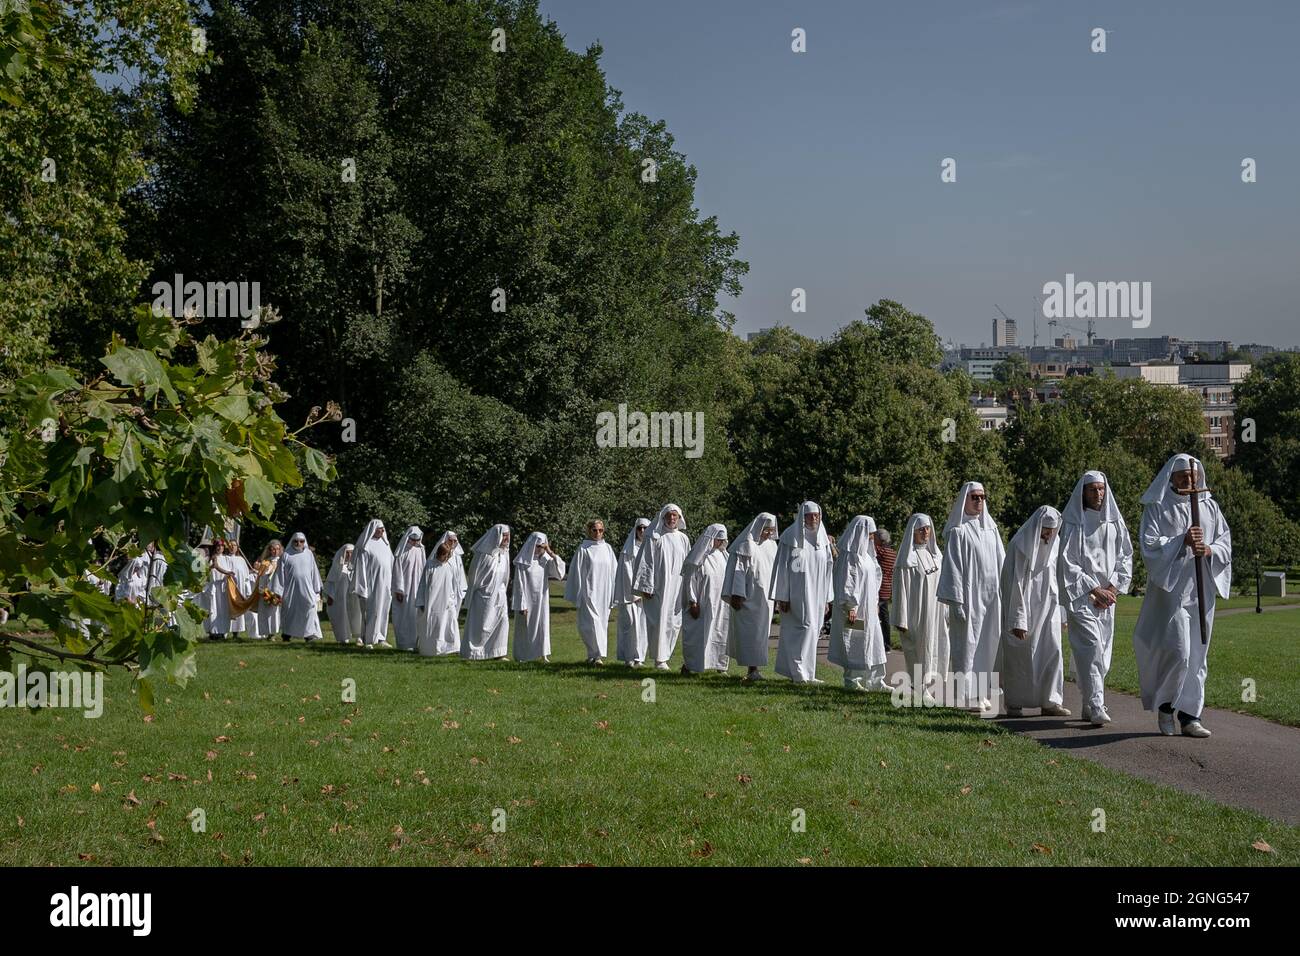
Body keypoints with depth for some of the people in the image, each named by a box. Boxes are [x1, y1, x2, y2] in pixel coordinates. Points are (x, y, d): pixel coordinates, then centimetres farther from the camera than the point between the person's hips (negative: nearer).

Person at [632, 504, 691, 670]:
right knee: (659, 621, -6)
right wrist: (646, 587, -10)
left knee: (674, 622, 4)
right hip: (659, 587, -4)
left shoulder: (683, 539, 11)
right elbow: (646, 563, -4)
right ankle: (659, 658, -2)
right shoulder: (654, 538, -2)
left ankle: (664, 655, 14)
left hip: (677, 588, 4)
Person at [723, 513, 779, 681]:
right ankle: (752, 668, -11)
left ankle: (754, 667, 12)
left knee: (762, 632, 7)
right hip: (748, 597, -7)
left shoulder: (771, 545, 12)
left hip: (765, 597, 7)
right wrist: (737, 595, -16)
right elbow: (738, 570, -11)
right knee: (749, 631, -8)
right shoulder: (746, 545, -8)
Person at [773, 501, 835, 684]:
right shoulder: (791, 538, -7)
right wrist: (782, 597, -12)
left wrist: (827, 599, 11)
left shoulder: (823, 539, 9)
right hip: (797, 594, -6)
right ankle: (800, 672, -9)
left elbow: (828, 569, 13)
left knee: (812, 630, 7)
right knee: (805, 627, -13)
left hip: (816, 595, 6)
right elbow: (782, 568, -8)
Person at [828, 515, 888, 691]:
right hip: (854, 608, -9)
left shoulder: (865, 554, 14)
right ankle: (852, 680, 5)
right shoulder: (849, 555, -15)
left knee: (872, 642, 9)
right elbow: (846, 582, -19)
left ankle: (874, 680, 13)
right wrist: (850, 606, -21)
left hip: (868, 608, 9)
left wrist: (876, 602, 18)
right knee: (854, 643, -3)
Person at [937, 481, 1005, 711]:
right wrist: (956, 602, -15)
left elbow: (1000, 562, 16)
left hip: (991, 596, 6)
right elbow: (952, 567, -9)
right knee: (967, 645, -4)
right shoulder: (958, 531, -6)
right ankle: (966, 695, -1)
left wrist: (1004, 595, 11)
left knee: (986, 644, 8)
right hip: (969, 595, -6)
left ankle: (982, 693, 14)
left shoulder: (990, 528, 13)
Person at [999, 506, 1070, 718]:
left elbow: (1057, 580, 14)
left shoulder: (1054, 544, 7)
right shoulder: (1020, 546, -12)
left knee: (1052, 651, -4)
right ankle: (1014, 704, 9)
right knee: (1019, 656, 2)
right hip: (1024, 608, -5)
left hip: (1047, 609, 5)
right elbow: (1016, 584, -15)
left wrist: (1062, 614, 12)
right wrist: (1018, 619, -18)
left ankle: (1050, 701, 0)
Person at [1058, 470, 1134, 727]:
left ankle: (1089, 707, 16)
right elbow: (1068, 563, -6)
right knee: (1090, 646, -17)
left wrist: (1113, 588, -2)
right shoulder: (1073, 524, -3)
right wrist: (1094, 590, -10)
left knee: (1102, 650, 6)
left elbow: (1125, 557, 11)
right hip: (1080, 595, -5)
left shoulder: (1115, 522, 10)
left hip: (1107, 596, 5)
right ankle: (1096, 706, -21)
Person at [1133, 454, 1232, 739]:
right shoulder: (1157, 508, 0)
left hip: (1201, 589, 5)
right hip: (1170, 587, -4)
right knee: (1177, 650, -13)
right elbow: (1148, 545, -9)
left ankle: (1189, 716, 10)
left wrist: (1209, 550, -12)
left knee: (1196, 654, 5)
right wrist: (1182, 541, -21)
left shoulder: (1209, 506, 11)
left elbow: (1226, 543, 10)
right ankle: (1165, 704, 9)